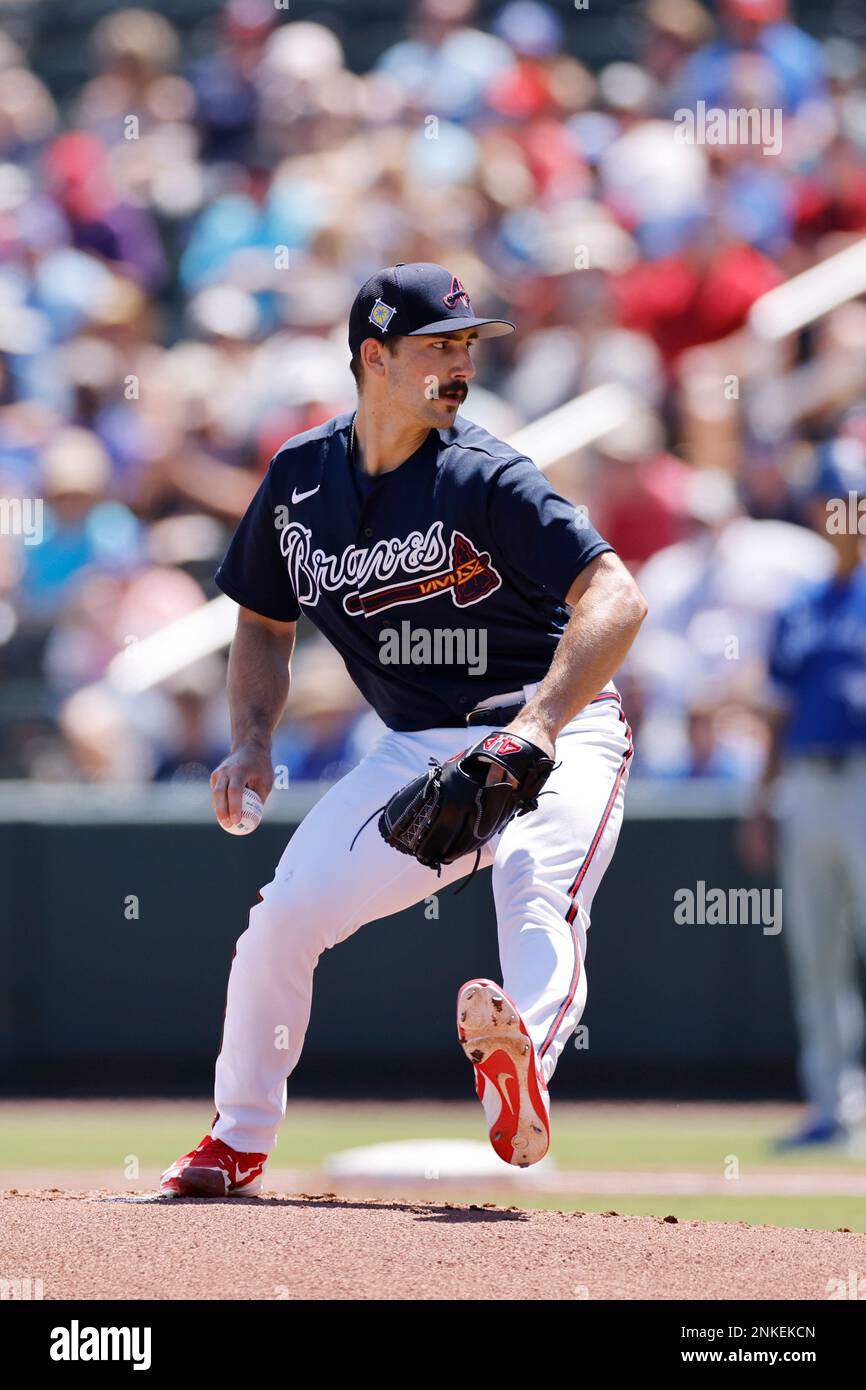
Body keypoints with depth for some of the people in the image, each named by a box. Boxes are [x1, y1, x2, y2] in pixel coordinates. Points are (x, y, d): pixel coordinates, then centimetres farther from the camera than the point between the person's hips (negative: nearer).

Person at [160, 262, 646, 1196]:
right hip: (416, 750, 5)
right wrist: (251, 745, 0)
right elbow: (263, 621, 17)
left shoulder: (485, 479, -16)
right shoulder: (299, 478, 1)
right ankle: (238, 1142, 15)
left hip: (557, 737, -5)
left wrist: (536, 727, -39)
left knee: (536, 884, -34)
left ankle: (522, 1066, -62)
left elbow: (615, 599, -26)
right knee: (284, 915, -4)